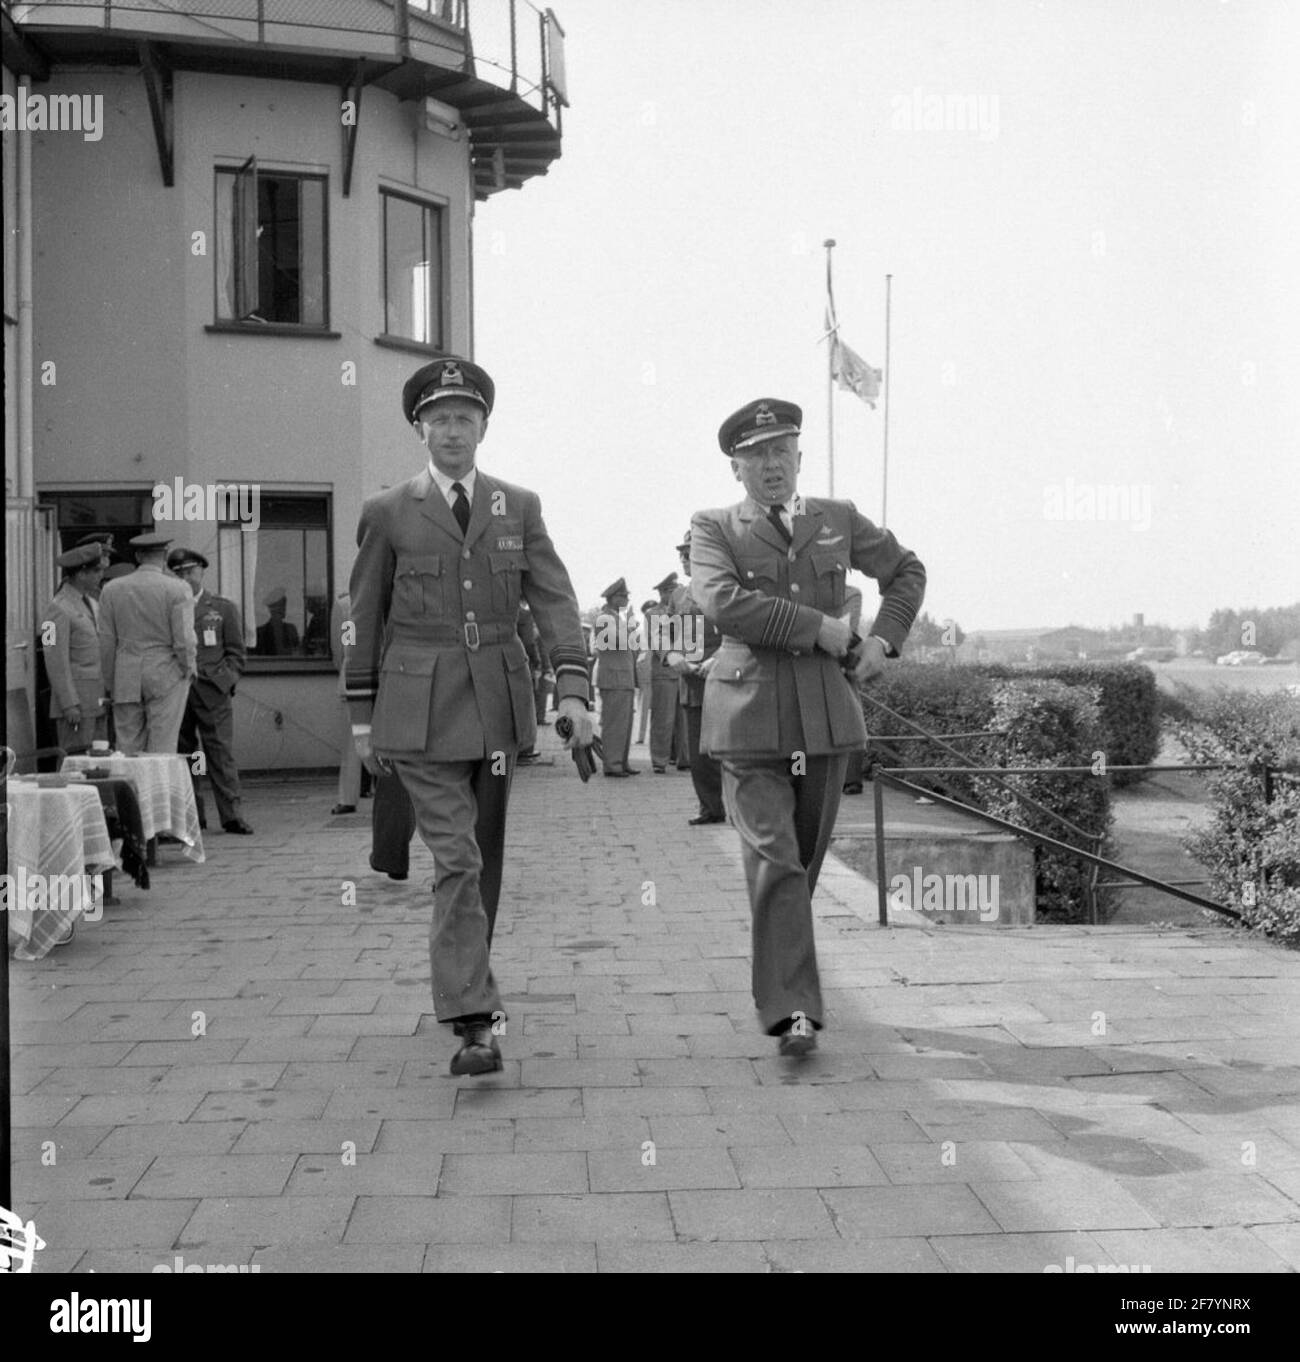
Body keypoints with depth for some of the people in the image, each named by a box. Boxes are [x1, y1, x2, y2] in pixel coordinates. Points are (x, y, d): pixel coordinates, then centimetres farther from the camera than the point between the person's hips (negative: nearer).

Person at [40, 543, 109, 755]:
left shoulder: (91, 604, 16)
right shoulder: (58, 610, -11)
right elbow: (56, 662, -15)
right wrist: (70, 705, -20)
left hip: (96, 702, 8)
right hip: (75, 702, -8)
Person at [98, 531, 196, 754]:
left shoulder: (112, 589, 5)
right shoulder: (178, 590, -7)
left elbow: (106, 642, 5)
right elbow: (184, 640, -12)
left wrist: (110, 684, 11)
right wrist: (187, 671, 5)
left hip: (126, 680, 3)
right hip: (165, 677, -3)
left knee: (128, 750, 6)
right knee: (162, 751, -1)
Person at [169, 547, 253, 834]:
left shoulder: (224, 608, 11)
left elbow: (236, 652, 10)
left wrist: (225, 680, -3)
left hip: (212, 692, -1)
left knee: (221, 753, -5)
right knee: (182, 754, 2)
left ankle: (231, 815, -5)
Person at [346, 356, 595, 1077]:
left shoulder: (520, 507, 7)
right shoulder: (387, 513, 1)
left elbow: (553, 600, 1)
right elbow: (365, 619, 6)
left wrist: (573, 687, -12)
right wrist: (363, 715, 5)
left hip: (499, 705, 3)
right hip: (420, 710, -3)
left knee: (486, 855, 13)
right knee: (455, 858, -11)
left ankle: (468, 979, 32)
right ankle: (473, 1023, -13)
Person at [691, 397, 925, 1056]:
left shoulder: (839, 520, 13)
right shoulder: (714, 527, 3)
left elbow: (906, 571, 26)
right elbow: (720, 599, -16)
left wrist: (883, 639, 10)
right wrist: (818, 626, -15)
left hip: (826, 715, 4)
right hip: (749, 718, -3)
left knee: (805, 861, 10)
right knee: (773, 860, -12)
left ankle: (777, 974, 30)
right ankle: (791, 1008, -11)